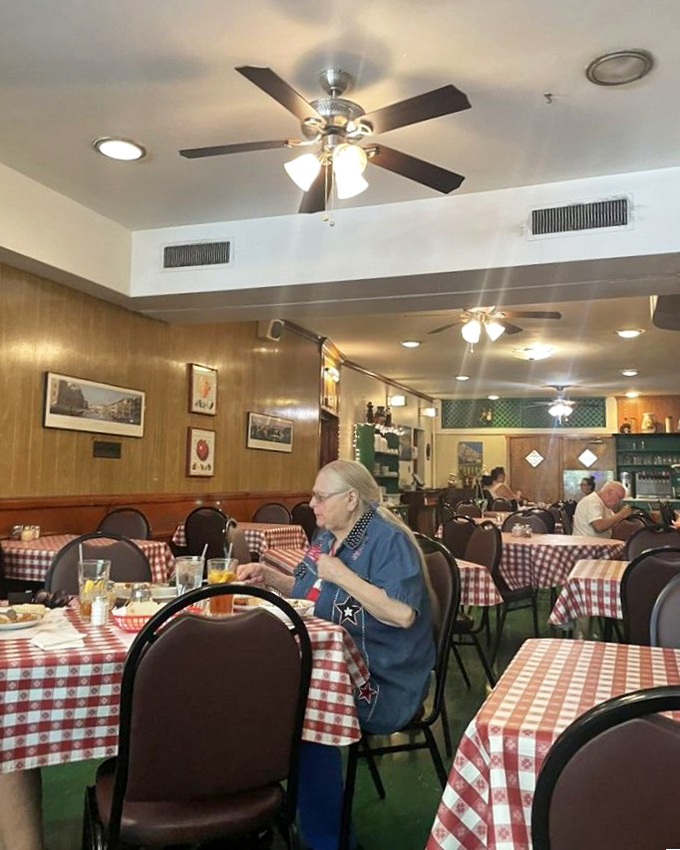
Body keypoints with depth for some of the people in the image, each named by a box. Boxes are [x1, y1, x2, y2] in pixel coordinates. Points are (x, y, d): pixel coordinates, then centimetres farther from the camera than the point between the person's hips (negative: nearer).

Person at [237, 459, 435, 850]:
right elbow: (306, 592, 26)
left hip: (381, 680, -8)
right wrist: (267, 574, 10)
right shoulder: (327, 536, 13)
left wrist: (342, 574, -24)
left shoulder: (389, 540, -15)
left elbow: (403, 614, -28)